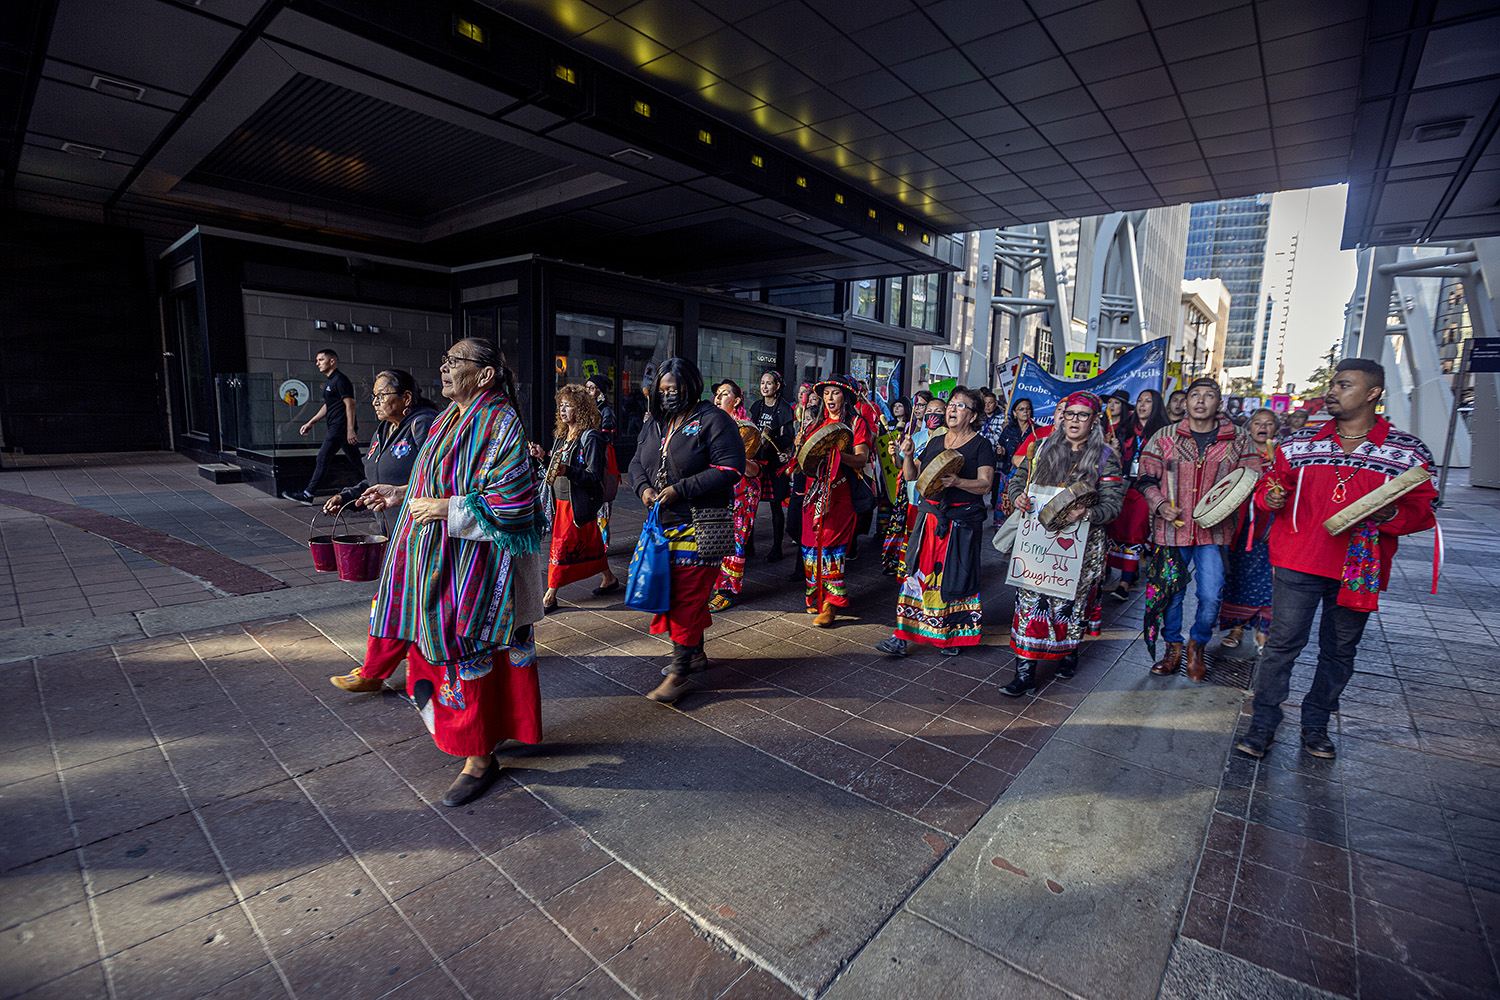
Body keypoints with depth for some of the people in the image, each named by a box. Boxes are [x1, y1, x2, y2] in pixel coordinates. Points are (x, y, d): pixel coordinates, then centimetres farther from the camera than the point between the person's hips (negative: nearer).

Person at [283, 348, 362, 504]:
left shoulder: (340, 379, -10)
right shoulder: (330, 381, 22)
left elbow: (350, 404, -17)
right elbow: (328, 406, 28)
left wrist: (350, 430, -24)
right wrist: (310, 423, 26)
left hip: (340, 428, -10)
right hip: (336, 427, 10)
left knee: (322, 459, -6)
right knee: (357, 461, 9)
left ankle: (307, 495, -2)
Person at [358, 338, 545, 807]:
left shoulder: (501, 425, -17)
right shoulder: (450, 420, 12)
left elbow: (512, 501, -24)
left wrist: (445, 509, -22)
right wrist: (402, 494, 13)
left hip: (471, 565, -9)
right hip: (436, 560, 9)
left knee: (467, 657, 1)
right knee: (441, 647, 18)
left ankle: (479, 760, 19)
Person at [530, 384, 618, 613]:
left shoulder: (590, 438, -14)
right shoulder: (561, 434, 11)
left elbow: (594, 477, -20)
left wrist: (567, 471, -33)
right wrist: (544, 457, 1)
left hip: (579, 504, -8)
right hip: (561, 501, 8)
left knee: (562, 547, -6)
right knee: (590, 543, 17)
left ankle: (550, 597, 2)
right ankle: (609, 579, 33)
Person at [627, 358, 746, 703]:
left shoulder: (713, 420, -8)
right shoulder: (654, 423, 15)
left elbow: (729, 470, -15)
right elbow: (638, 462, 18)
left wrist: (680, 490, -18)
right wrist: (643, 487, -6)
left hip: (701, 526, -7)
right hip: (664, 521, 7)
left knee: (688, 593, -7)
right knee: (672, 589, 13)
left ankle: (680, 673, 0)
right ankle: (695, 653, 31)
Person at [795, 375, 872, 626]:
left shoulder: (856, 423, 2)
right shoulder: (815, 422, 18)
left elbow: (861, 459, -8)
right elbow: (803, 453, 19)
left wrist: (836, 453, -25)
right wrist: (802, 448, -3)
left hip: (839, 493, -5)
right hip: (814, 490, 5)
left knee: (831, 543, -10)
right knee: (811, 542, 3)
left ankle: (831, 603, -4)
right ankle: (815, 596, 17)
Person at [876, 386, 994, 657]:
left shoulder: (981, 445, -1)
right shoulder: (935, 442, 15)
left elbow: (985, 485, -10)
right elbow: (912, 476, 14)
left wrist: (957, 482, -25)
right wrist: (908, 455, -4)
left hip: (961, 521, -4)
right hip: (929, 517, 4)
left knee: (953, 577, 0)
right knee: (917, 571, 1)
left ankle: (954, 637, 18)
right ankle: (901, 637, 5)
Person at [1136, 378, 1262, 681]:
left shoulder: (1238, 440, 5)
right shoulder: (1164, 437, 3)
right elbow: (1146, 478, 6)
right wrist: (1160, 504, -11)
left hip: (1214, 529, 0)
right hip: (1172, 527, 0)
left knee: (1211, 596, -3)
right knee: (1170, 592, 8)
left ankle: (1197, 646, 24)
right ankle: (1173, 648, 28)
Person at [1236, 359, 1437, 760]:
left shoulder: (1408, 452, 2)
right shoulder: (1302, 442, 6)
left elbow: (1423, 510, 3)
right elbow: (1273, 484, 13)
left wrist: (1392, 515, -18)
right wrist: (1270, 497, -10)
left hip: (1359, 569, 1)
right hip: (1298, 561, 0)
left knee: (1339, 651, 12)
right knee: (1282, 643, -1)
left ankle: (1315, 725, 29)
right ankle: (1263, 725, 9)